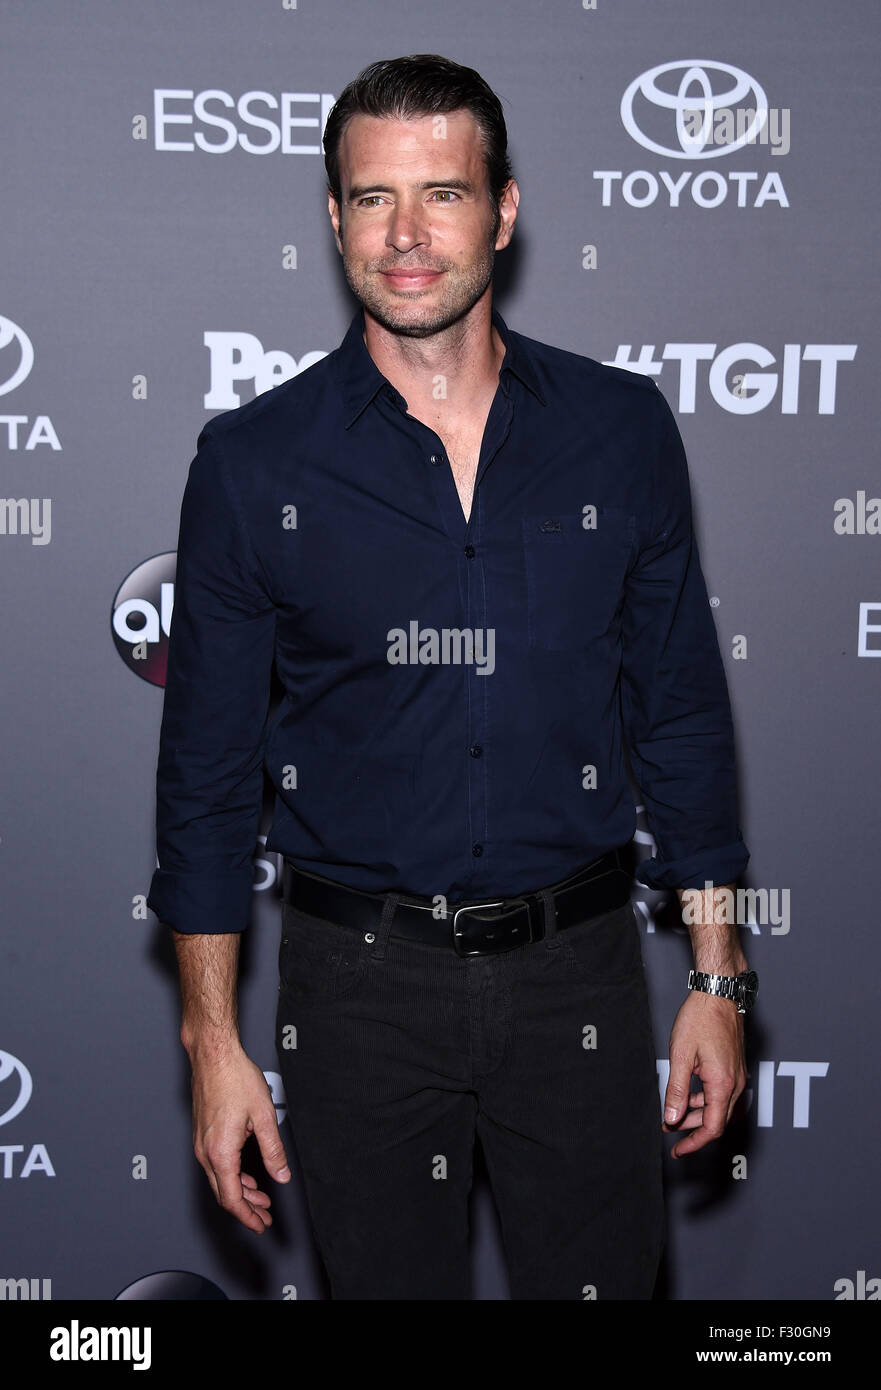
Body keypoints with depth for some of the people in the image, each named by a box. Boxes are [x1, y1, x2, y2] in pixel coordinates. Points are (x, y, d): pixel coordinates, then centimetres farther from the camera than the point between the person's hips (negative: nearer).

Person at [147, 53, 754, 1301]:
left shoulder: (622, 430, -1)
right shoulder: (255, 462, -4)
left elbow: (684, 714, 5)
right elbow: (208, 763, 0)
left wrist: (717, 978, 4)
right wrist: (213, 1036, -2)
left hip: (577, 966, 1)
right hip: (360, 977, 0)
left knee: (605, 1276, 12)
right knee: (386, 1278, 14)